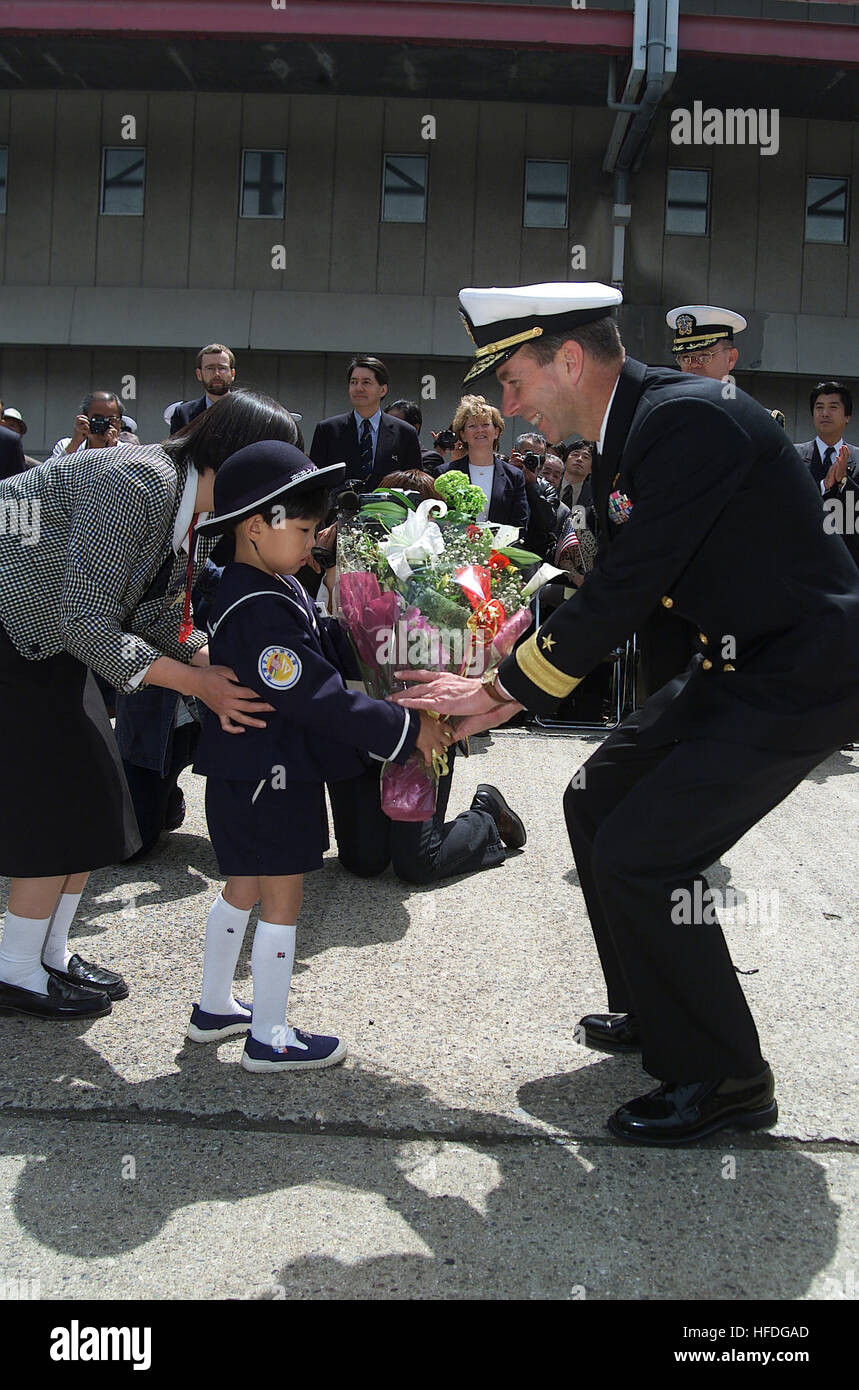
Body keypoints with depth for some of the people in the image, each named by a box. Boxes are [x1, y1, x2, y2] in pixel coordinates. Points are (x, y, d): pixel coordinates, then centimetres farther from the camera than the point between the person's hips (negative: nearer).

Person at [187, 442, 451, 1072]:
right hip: (267, 777, -10)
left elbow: (314, 675, 15)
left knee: (243, 888, 21)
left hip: (250, 776, 10)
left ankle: (214, 1007, 35)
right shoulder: (261, 610, -25)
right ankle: (269, 1038, 14)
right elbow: (316, 699, -28)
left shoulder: (272, 586, 9)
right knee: (282, 900, 2)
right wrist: (406, 729, -23)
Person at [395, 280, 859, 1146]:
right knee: (596, 801, 14)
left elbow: (625, 590, -25)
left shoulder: (687, 419, -23)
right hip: (739, 662, 10)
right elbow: (614, 582, 12)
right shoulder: (630, 433, 7)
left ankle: (722, 1078, 5)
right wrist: (512, 689, 4)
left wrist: (503, 688, -15)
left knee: (640, 852, -14)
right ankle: (651, 1011, 30)